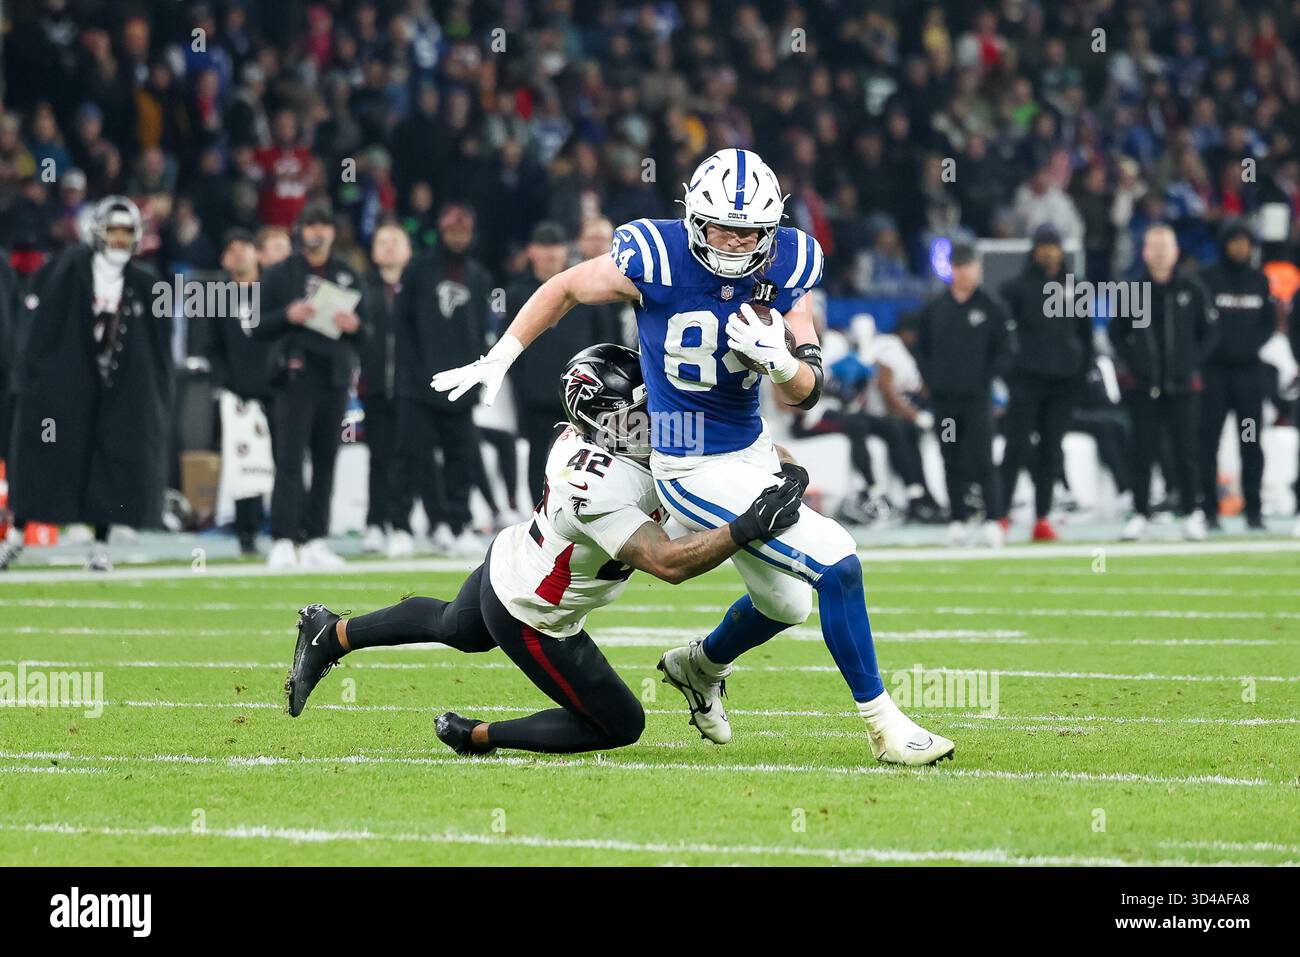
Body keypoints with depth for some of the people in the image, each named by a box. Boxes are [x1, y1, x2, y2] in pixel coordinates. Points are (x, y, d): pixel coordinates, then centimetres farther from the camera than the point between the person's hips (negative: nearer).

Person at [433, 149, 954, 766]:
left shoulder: (786, 267, -8)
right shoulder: (656, 260, -21)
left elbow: (805, 394, -5)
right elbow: (565, 289, -2)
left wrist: (781, 362, -27)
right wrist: (498, 360, 1)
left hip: (752, 450, 7)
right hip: (698, 471, -7)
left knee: (786, 602, 25)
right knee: (836, 565, -16)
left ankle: (699, 666, 55)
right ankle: (882, 725, -3)